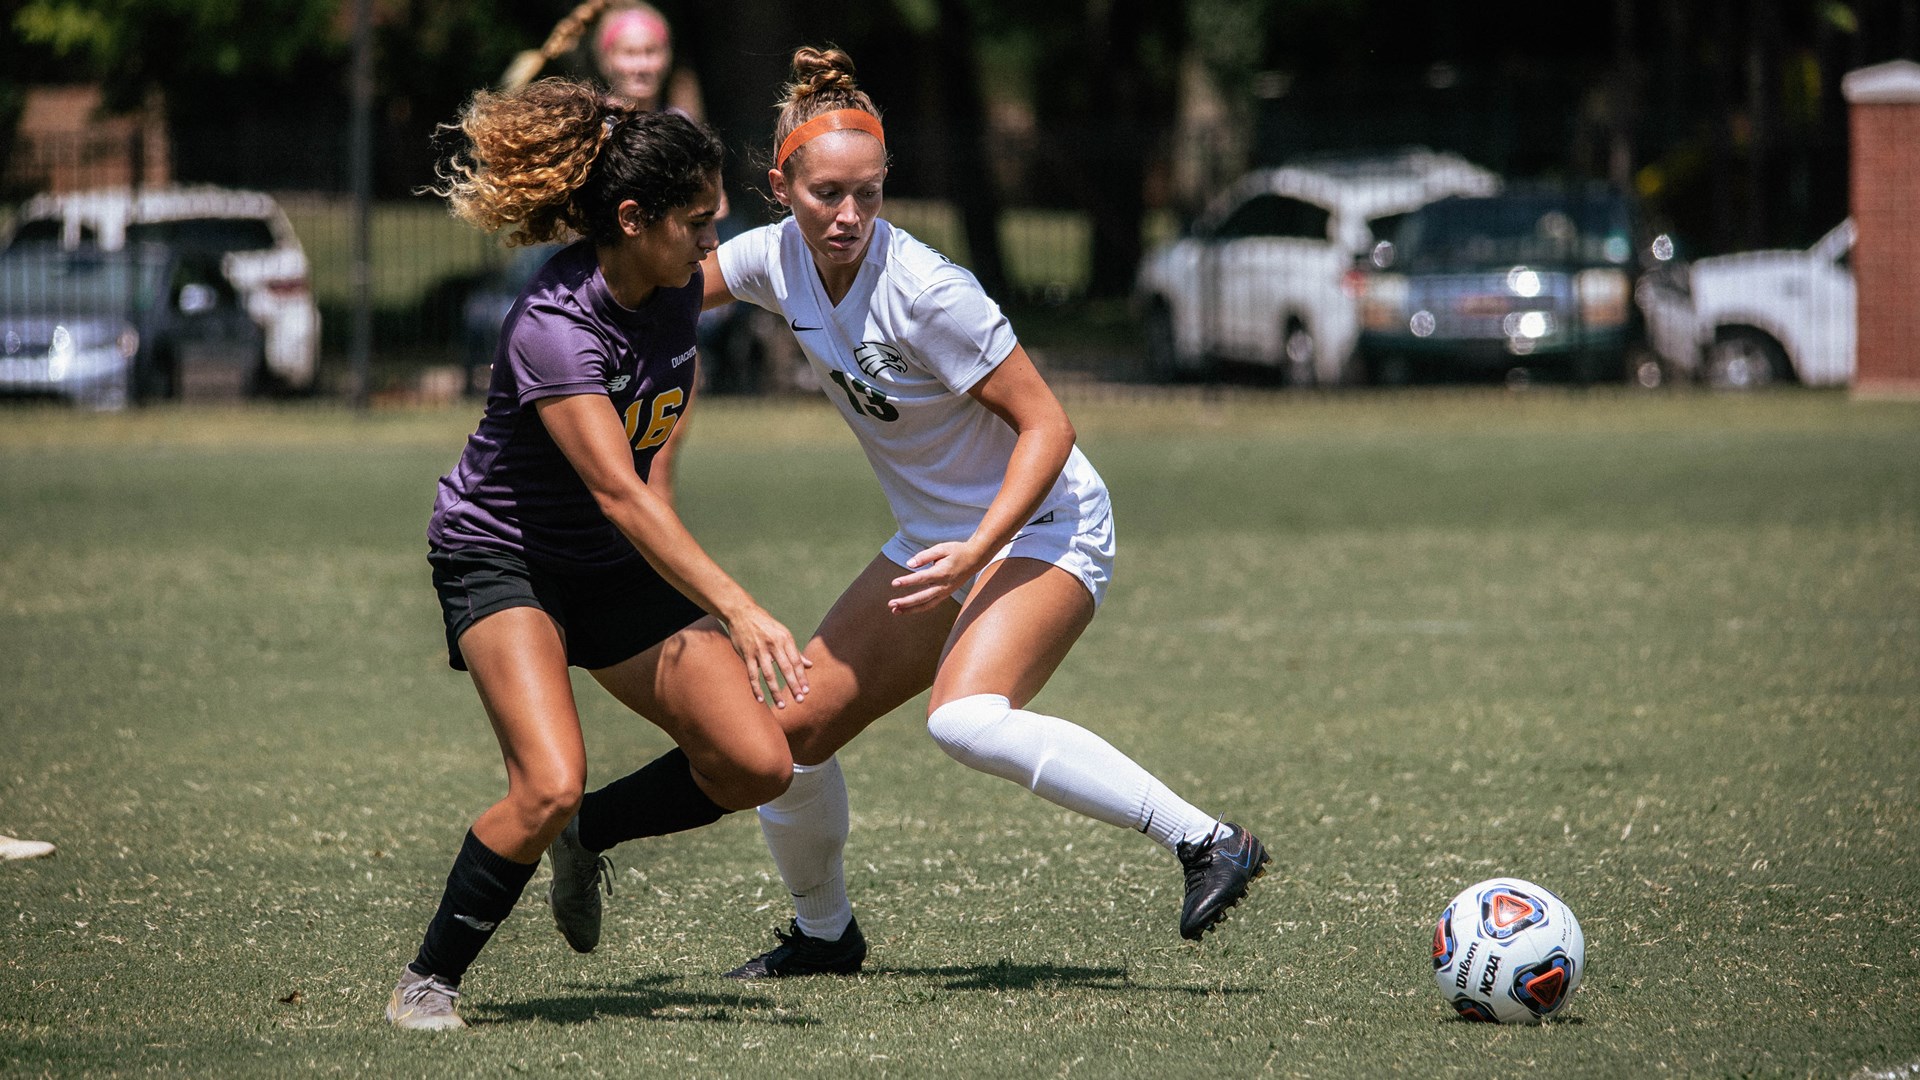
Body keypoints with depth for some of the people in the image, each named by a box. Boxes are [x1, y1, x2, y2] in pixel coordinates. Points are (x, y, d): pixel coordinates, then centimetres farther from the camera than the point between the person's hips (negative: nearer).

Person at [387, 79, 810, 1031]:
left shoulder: (678, 290, -4)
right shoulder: (554, 327, -29)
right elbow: (620, 495, -37)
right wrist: (739, 613, -45)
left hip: (613, 566, 7)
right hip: (499, 554, -7)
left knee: (757, 765, -7)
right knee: (550, 784, -28)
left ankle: (583, 835, 18)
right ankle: (426, 981, -9)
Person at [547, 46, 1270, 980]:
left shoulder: (924, 292, -25)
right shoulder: (781, 258, -4)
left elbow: (1047, 427, -21)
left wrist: (977, 552, -32)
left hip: (1042, 527, -8)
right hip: (937, 541, 8)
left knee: (966, 719, -33)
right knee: (793, 729, 5)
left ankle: (1209, 843, -30)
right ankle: (824, 932, 29)